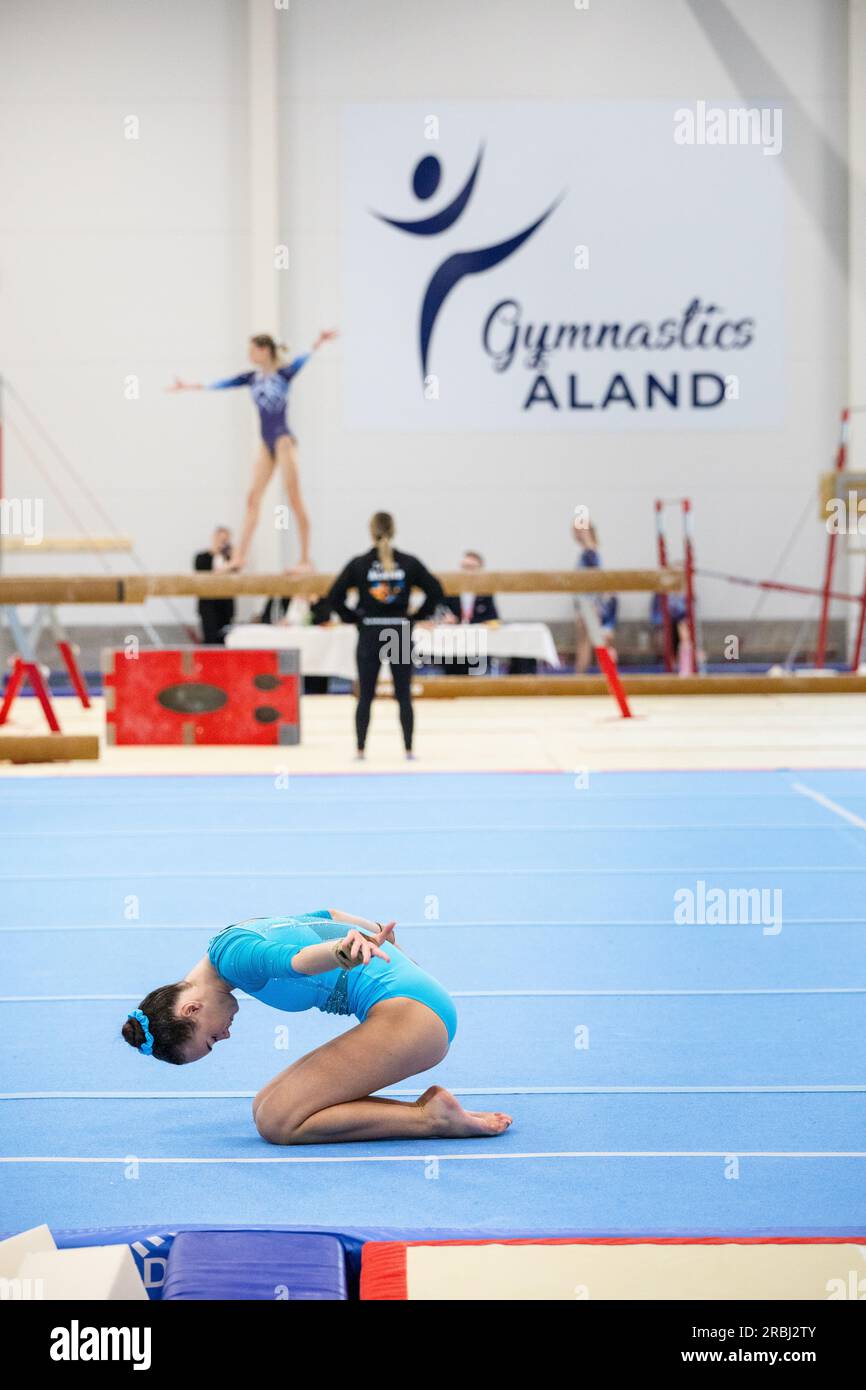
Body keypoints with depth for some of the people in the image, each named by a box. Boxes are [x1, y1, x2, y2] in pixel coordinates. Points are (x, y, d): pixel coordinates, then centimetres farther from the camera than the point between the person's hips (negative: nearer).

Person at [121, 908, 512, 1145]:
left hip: (407, 1010, -11)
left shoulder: (231, 955, -11)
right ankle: (427, 1108, 2)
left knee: (277, 1123, -12)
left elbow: (294, 960, -32)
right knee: (266, 1106, 10)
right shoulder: (241, 935, 17)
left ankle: (432, 1119, -12)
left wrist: (342, 952, -52)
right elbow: (326, 916, 29)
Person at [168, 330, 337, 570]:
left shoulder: (284, 372, -8)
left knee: (295, 499, -6)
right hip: (267, 443, 7)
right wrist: (191, 386, 24)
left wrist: (318, 343, -45)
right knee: (253, 498, 3)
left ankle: (305, 559, -4)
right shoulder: (252, 377, 10)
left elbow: (300, 361, -25)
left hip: (283, 439, -7)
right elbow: (224, 384, 18)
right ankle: (241, 556, 4)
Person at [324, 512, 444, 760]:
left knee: (365, 696, 5)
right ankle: (408, 749, 5)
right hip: (401, 634, 1)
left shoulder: (359, 564, -3)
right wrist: (418, 617, 6)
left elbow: (334, 598, -6)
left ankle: (360, 749, 4)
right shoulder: (409, 563, -1)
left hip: (369, 635, 0)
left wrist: (353, 618, 5)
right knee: (404, 696, 5)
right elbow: (436, 592, -2)